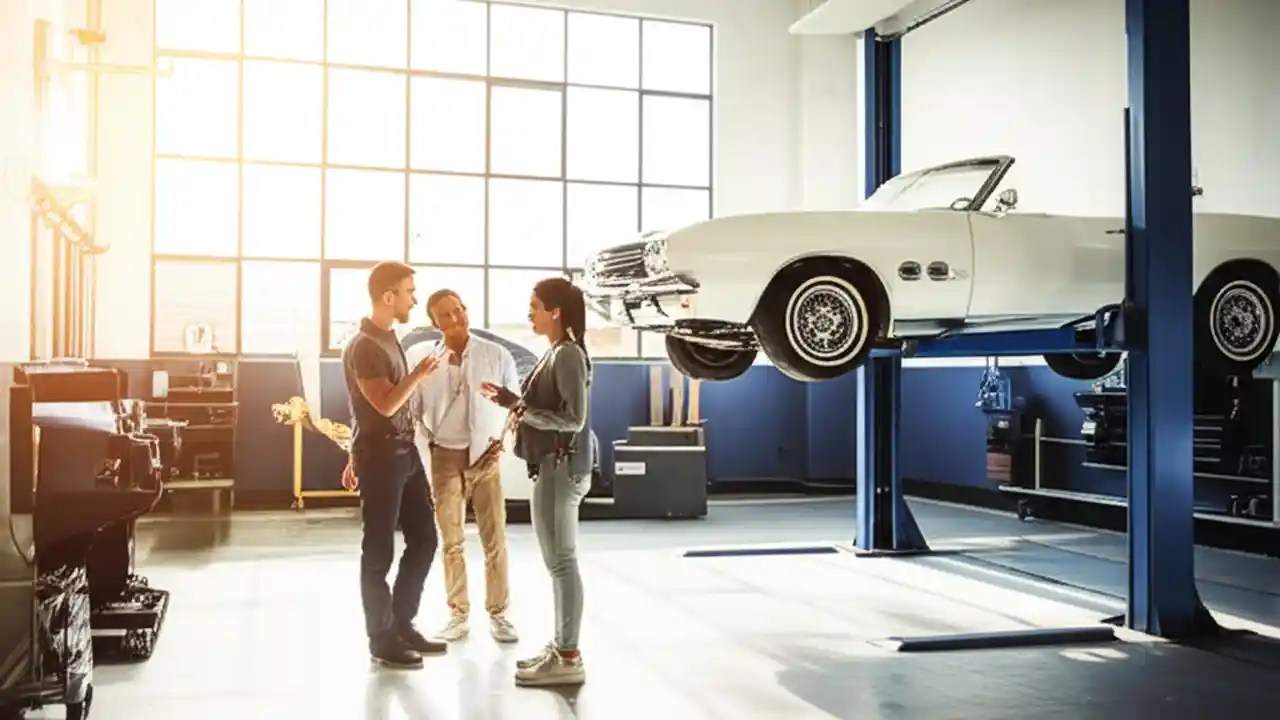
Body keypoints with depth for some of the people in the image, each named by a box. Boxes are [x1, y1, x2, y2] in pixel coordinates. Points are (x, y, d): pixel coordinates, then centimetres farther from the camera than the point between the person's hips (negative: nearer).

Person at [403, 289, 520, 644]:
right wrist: (425, 462, -2)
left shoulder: (497, 355, -5)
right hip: (444, 457, 1)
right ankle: (458, 615, 18)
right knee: (451, 541, 7)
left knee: (495, 540, 1)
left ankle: (498, 613, 13)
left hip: (485, 456, 0)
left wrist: (503, 441, -6)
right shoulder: (421, 357, -4)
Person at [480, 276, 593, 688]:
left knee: (561, 562, -5)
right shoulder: (556, 353, 13)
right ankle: (561, 648, 21)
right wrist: (515, 402, 8)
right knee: (559, 562, 13)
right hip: (552, 466, 10)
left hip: (561, 469, -10)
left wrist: (519, 407, -16)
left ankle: (568, 658, 1)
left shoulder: (569, 354, -15)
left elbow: (573, 419, -20)